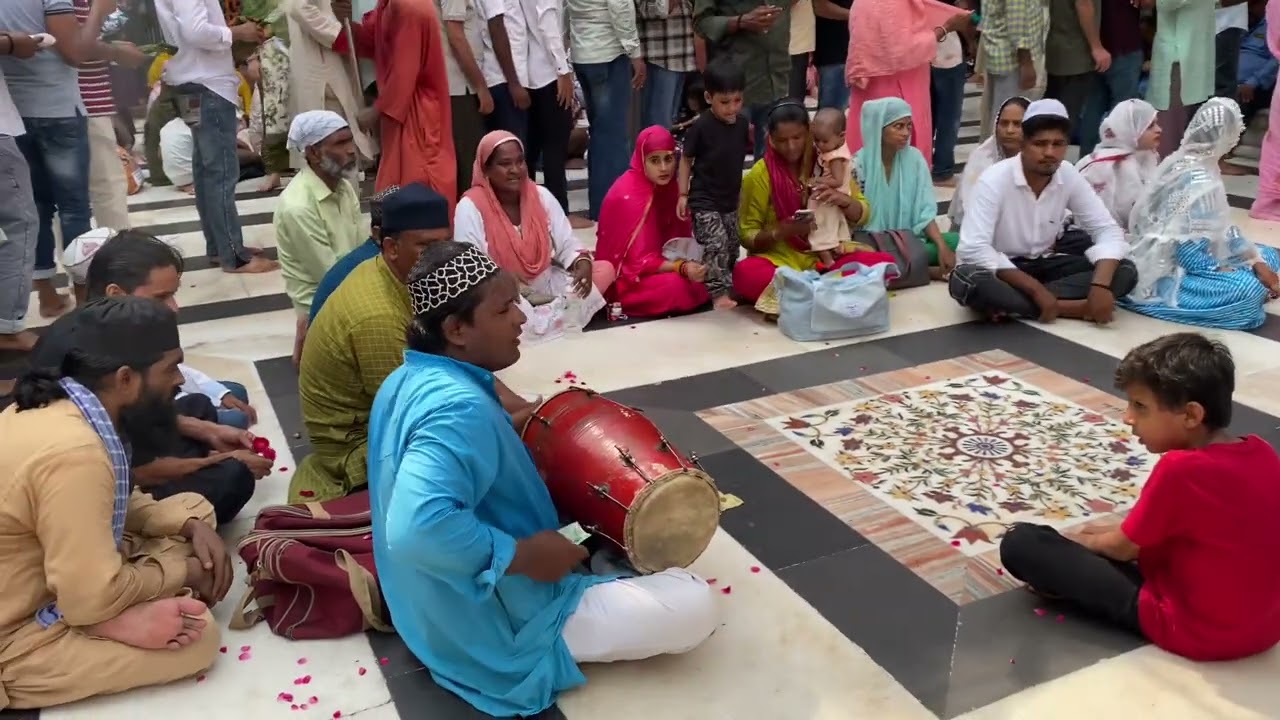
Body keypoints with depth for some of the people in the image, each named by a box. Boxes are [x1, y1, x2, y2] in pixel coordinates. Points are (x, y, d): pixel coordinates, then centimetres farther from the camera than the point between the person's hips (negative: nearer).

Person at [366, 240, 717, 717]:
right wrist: (524, 555, -34)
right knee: (694, 605, -12)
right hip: (498, 627, -10)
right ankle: (547, 648, 3)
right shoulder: (460, 408, -34)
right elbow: (415, 529, -47)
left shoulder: (409, 379, -3)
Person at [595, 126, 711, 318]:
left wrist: (689, 262, -16)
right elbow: (640, 261, -26)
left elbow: (680, 237, 3)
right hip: (625, 275, -7)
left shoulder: (667, 186, -2)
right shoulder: (628, 196, -24)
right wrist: (682, 267, -38)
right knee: (677, 286, -32)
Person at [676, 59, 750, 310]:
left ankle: (727, 284, 33)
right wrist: (683, 194, -9)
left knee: (732, 246, 15)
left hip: (731, 201, 6)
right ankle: (718, 292, -6)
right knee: (716, 245, -16)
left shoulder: (742, 123, -2)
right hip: (704, 201, -6)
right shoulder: (700, 127, -17)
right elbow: (685, 159, -8)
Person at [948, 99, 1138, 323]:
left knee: (1125, 271, -14)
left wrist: (1101, 284, -26)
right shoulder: (995, 180, -21)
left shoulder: (1070, 177, -7)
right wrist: (1035, 289, -32)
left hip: (1043, 265, 5)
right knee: (969, 281, -39)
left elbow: (1107, 230, -6)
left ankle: (1011, 304, -24)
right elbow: (973, 248, -30)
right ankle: (1074, 308, -27)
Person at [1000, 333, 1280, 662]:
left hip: (1194, 630, -8)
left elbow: (1125, 548, -8)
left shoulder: (1181, 468, -24)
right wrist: (1112, 533, 16)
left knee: (1020, 543, -12)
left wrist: (1088, 540, 14)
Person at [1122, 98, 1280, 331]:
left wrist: (1257, 262, 4)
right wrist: (1228, 273, -16)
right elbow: (1188, 252, -25)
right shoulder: (1196, 179, -22)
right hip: (1169, 273, -11)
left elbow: (1223, 227, 13)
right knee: (1249, 289, -31)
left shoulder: (1187, 163, 6)